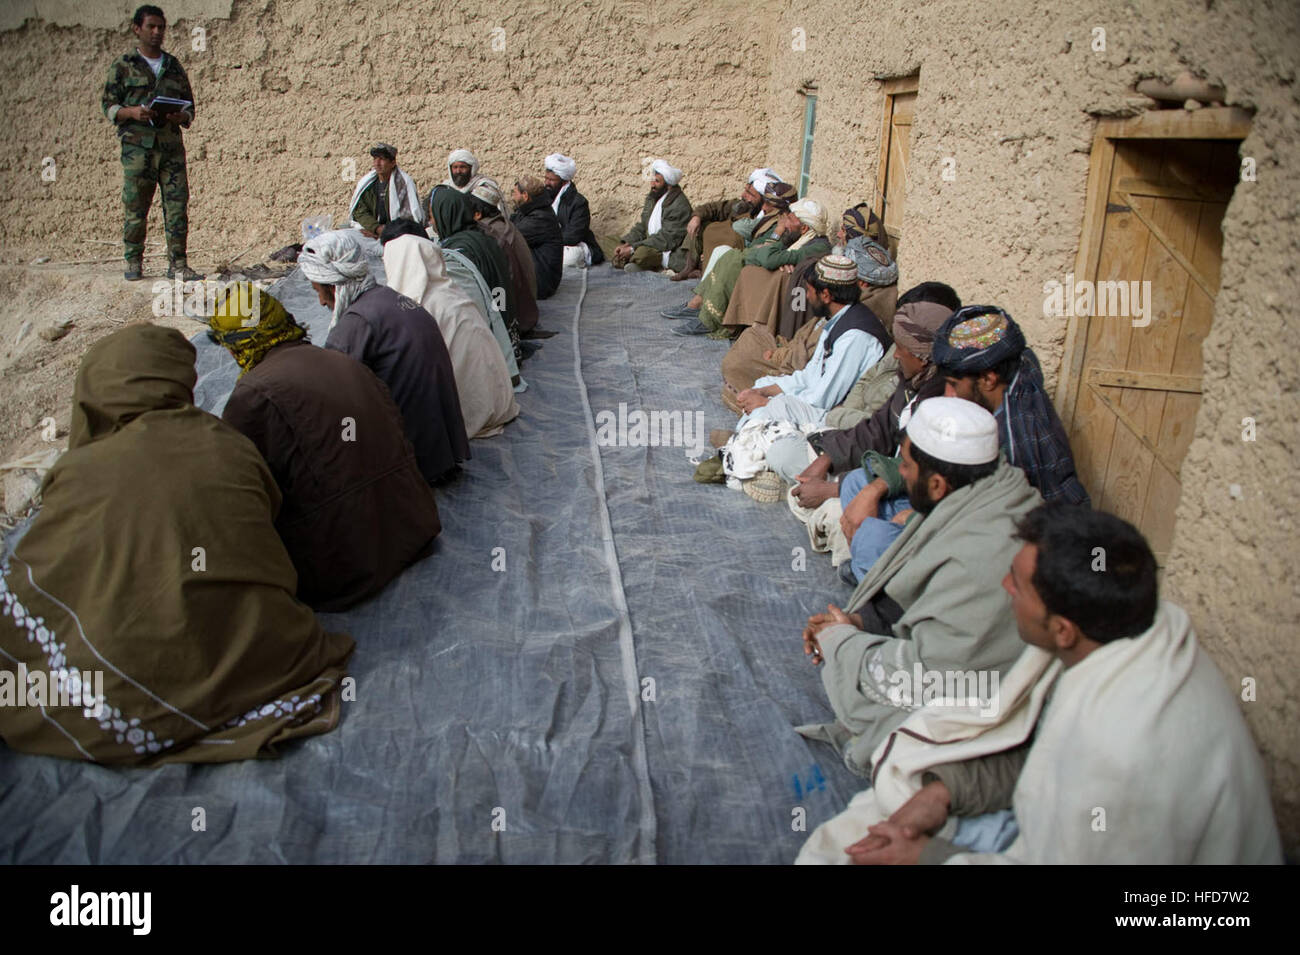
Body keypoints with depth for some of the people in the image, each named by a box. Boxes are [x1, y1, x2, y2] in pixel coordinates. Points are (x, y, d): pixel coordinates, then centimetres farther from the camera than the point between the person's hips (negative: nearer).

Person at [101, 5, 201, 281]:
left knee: (178, 205, -4)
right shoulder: (123, 66, 7)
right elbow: (108, 105, 5)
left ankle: (178, 263, 1)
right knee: (135, 207, 0)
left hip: (171, 146, 2)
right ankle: (134, 262, 10)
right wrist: (132, 112, -16)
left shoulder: (174, 66, 16)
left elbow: (189, 106, 16)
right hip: (137, 147, -2)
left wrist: (181, 116, -7)